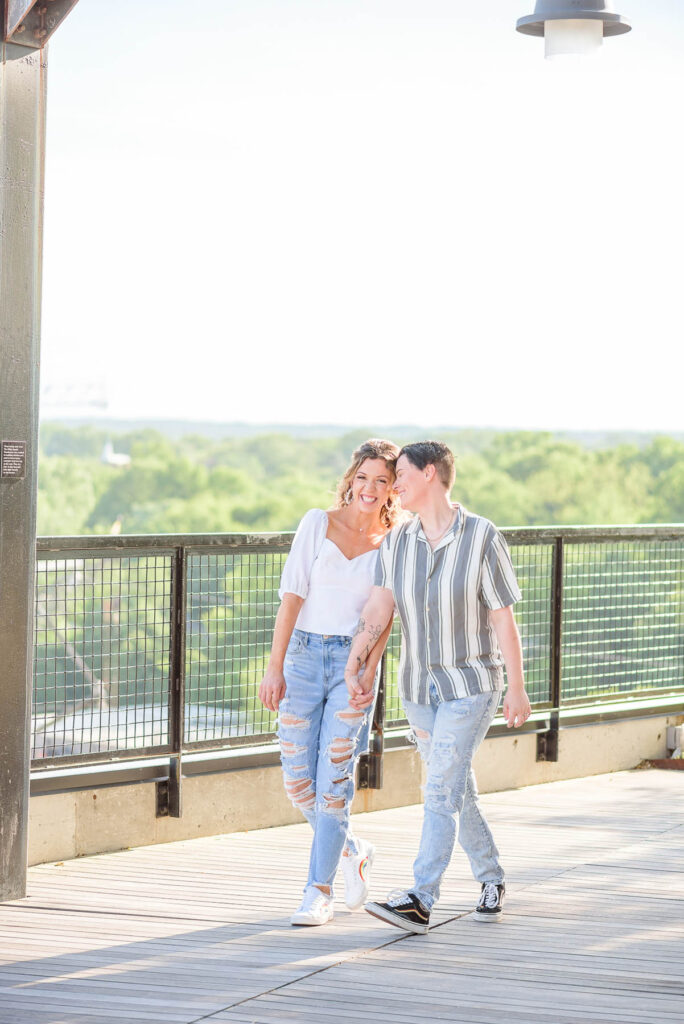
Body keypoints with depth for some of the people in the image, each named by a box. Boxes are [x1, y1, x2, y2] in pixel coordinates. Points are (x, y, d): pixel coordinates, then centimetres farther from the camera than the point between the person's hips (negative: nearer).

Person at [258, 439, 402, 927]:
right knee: (297, 781, 2)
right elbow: (292, 594, -3)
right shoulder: (318, 522, 1)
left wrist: (368, 668, -12)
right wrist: (275, 667, -8)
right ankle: (353, 852, 28)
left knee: (334, 780, -7)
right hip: (303, 656, 1)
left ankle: (319, 892, 0)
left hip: (353, 661, -1)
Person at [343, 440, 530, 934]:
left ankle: (420, 902, -20)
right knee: (457, 790, 15)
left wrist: (517, 688, -8)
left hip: (472, 684, -6)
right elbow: (379, 608, -10)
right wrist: (355, 665, -24)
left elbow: (504, 618, -10)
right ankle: (492, 880, 34)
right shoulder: (397, 543, 0)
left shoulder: (482, 537, -14)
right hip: (420, 687, 6)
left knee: (442, 790, -15)